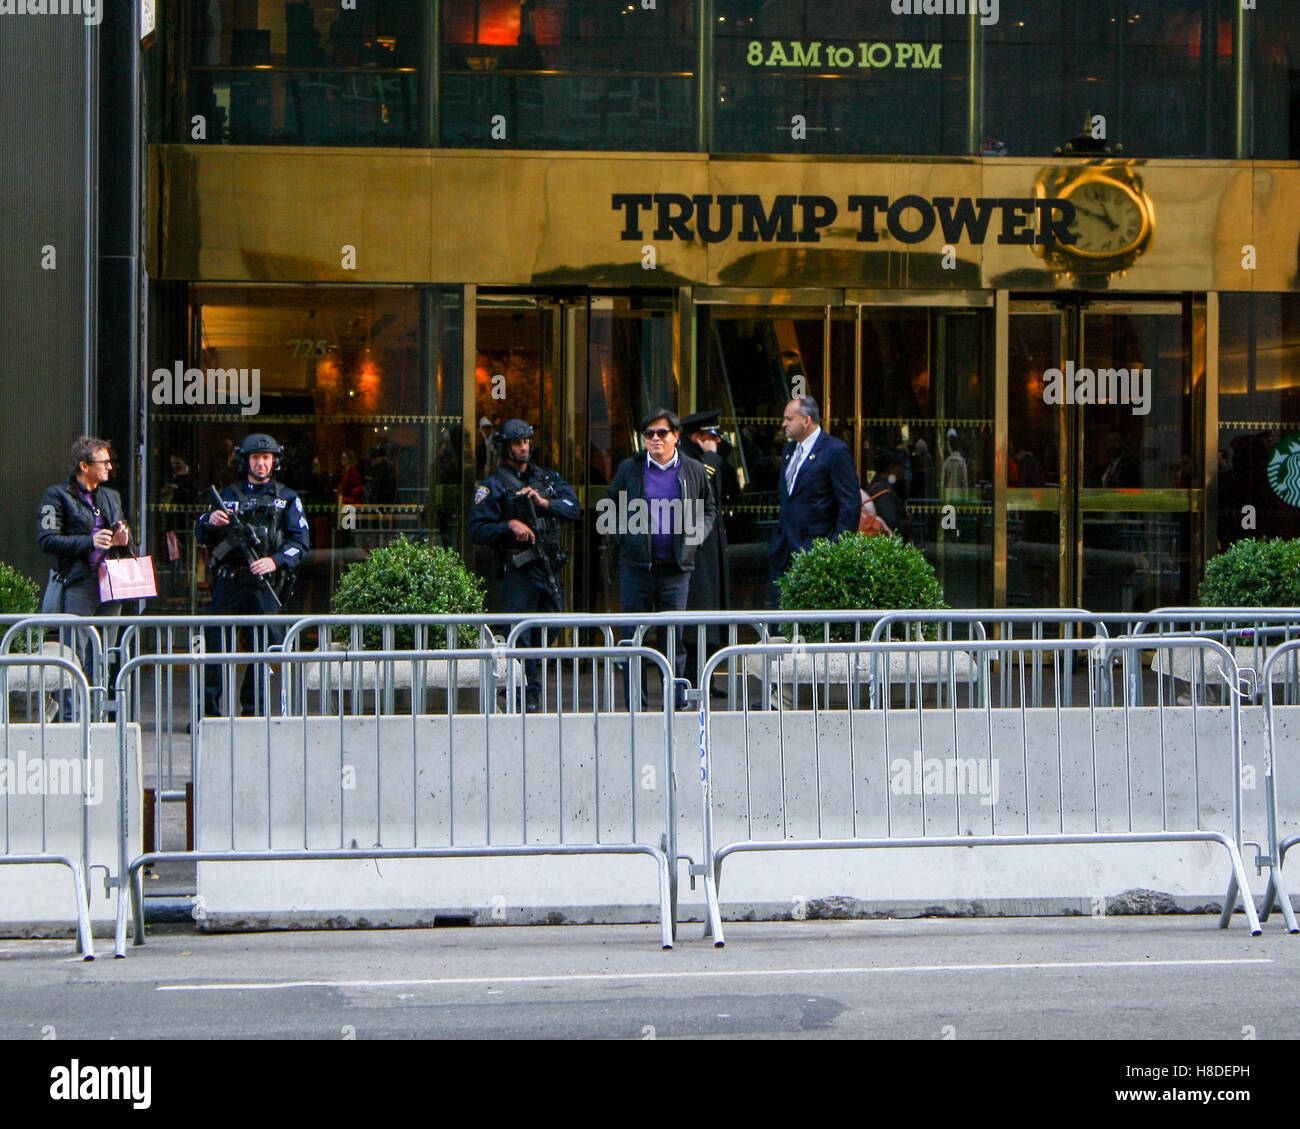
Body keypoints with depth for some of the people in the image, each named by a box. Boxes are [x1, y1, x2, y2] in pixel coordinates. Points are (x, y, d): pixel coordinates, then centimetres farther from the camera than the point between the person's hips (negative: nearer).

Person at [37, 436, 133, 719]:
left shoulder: (111, 497, 20)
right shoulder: (58, 495, 0)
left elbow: (125, 544, 29)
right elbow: (46, 540, -10)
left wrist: (123, 539, 4)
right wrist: (89, 542, -18)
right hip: (76, 586, -6)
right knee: (74, 658, -9)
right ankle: (69, 719, -6)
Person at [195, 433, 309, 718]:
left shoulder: (287, 499, 11)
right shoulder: (228, 496, 13)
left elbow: (301, 541, 3)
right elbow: (202, 537, 11)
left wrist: (276, 560, -14)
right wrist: (210, 521, -13)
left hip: (264, 585, -1)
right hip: (228, 584, 1)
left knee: (266, 646, -3)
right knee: (216, 644, -2)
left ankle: (253, 709, 7)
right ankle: (209, 710, 4)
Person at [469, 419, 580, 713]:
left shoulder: (548, 478, 16)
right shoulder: (493, 485, 0)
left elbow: (573, 508, 4)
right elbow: (478, 529, -5)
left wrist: (544, 502, -12)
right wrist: (509, 526, -20)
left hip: (548, 567, 5)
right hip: (515, 569, -5)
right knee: (519, 632, -10)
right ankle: (528, 692, -5)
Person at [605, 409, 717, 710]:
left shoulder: (694, 471, 8)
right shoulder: (629, 469, 7)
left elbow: (709, 509, 20)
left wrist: (696, 535, 3)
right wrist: (621, 535, 2)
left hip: (676, 566, 0)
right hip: (636, 564, 0)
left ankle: (677, 698, 10)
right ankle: (635, 701, 4)